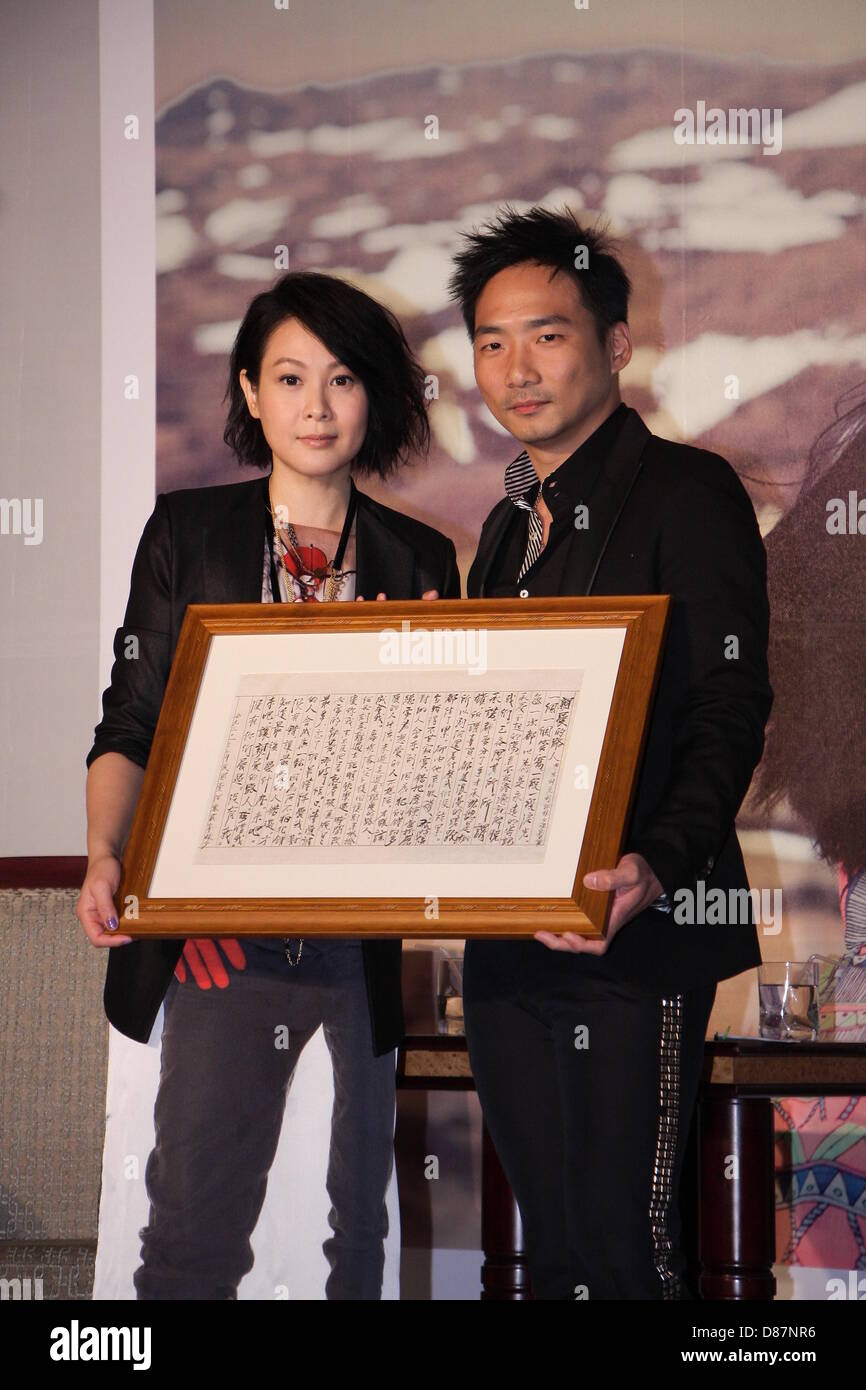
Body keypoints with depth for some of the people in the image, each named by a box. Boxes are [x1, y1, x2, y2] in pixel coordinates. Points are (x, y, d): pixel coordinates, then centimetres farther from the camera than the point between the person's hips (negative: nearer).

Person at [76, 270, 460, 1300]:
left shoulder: (420, 560, 12)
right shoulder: (189, 532, 7)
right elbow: (129, 728, 4)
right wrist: (105, 856, -12)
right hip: (223, 929, -2)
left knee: (359, 1215, 6)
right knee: (195, 1215, -7)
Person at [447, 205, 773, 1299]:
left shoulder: (687, 493, -5)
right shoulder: (513, 521, 20)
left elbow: (729, 715, -13)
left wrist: (658, 865, -29)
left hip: (629, 935, -8)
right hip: (507, 943, 8)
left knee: (619, 1250, -10)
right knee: (551, 1247, 11)